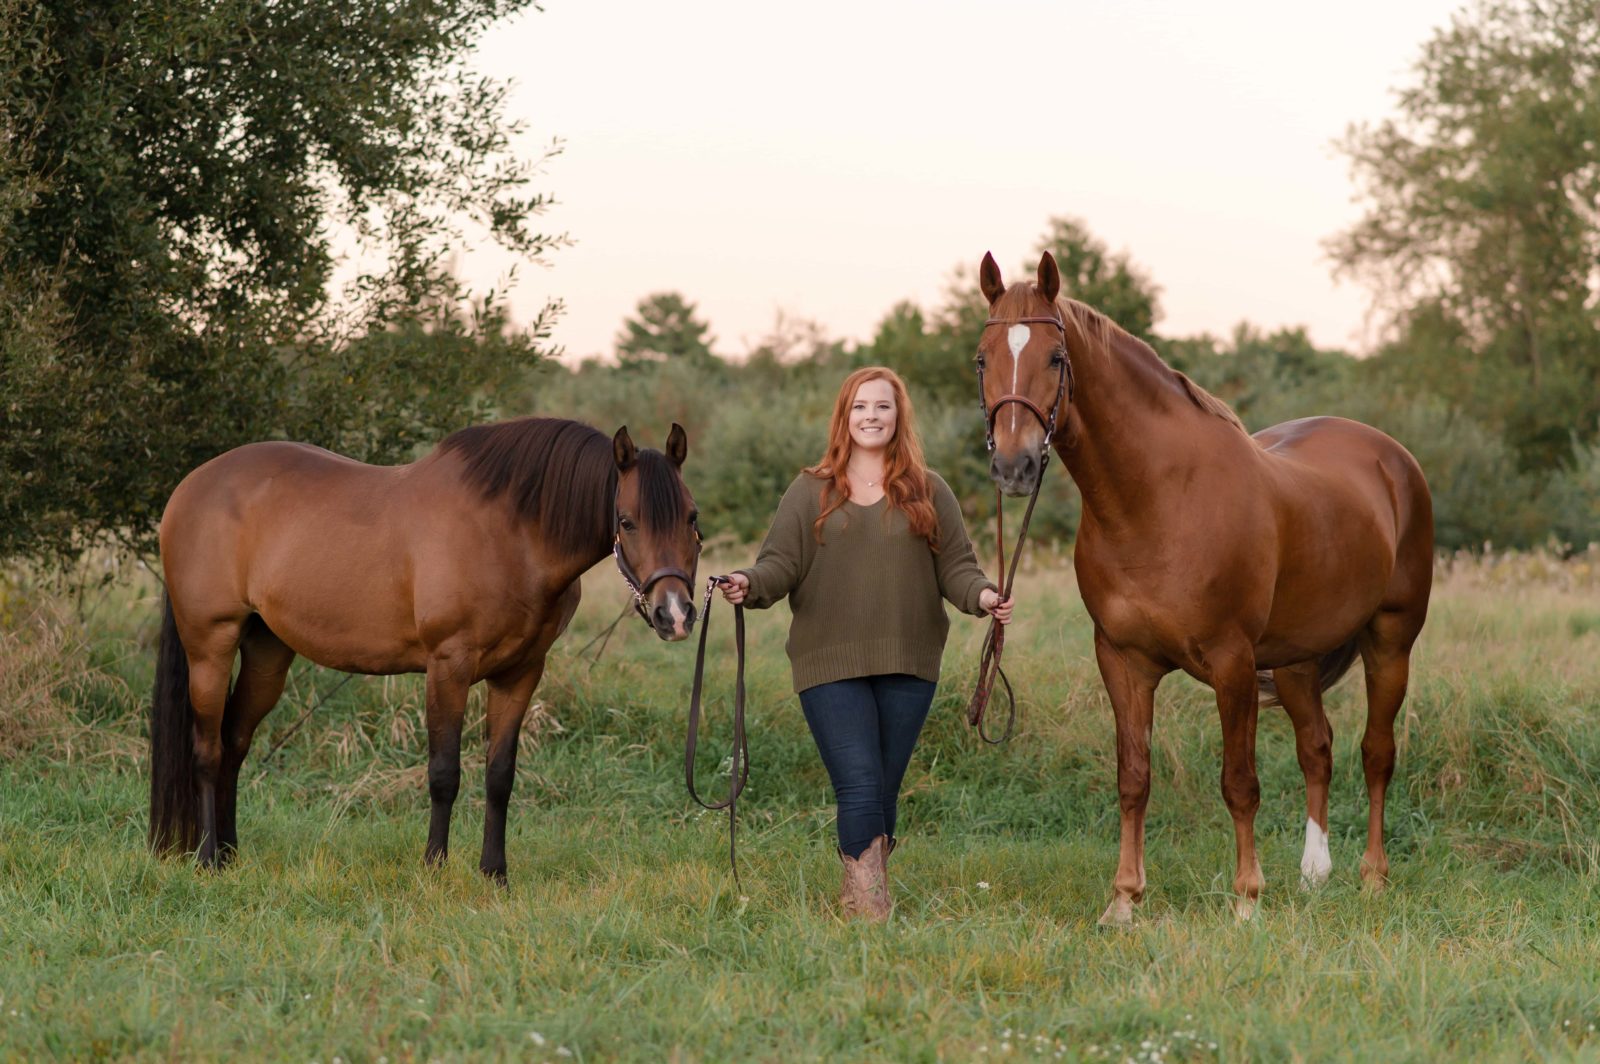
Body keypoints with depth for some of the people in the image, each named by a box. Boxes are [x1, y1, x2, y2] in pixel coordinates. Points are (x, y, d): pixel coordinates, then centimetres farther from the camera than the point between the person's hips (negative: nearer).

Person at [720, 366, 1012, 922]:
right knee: (860, 788, -13)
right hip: (831, 666, -2)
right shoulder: (811, 492, 7)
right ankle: (870, 903, -13)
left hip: (909, 666, 2)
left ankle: (859, 892, 19)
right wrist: (749, 584, -20)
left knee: (884, 792, 7)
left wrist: (982, 595, -15)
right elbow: (781, 562, 1)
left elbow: (955, 566, 6)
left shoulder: (929, 492, 10)